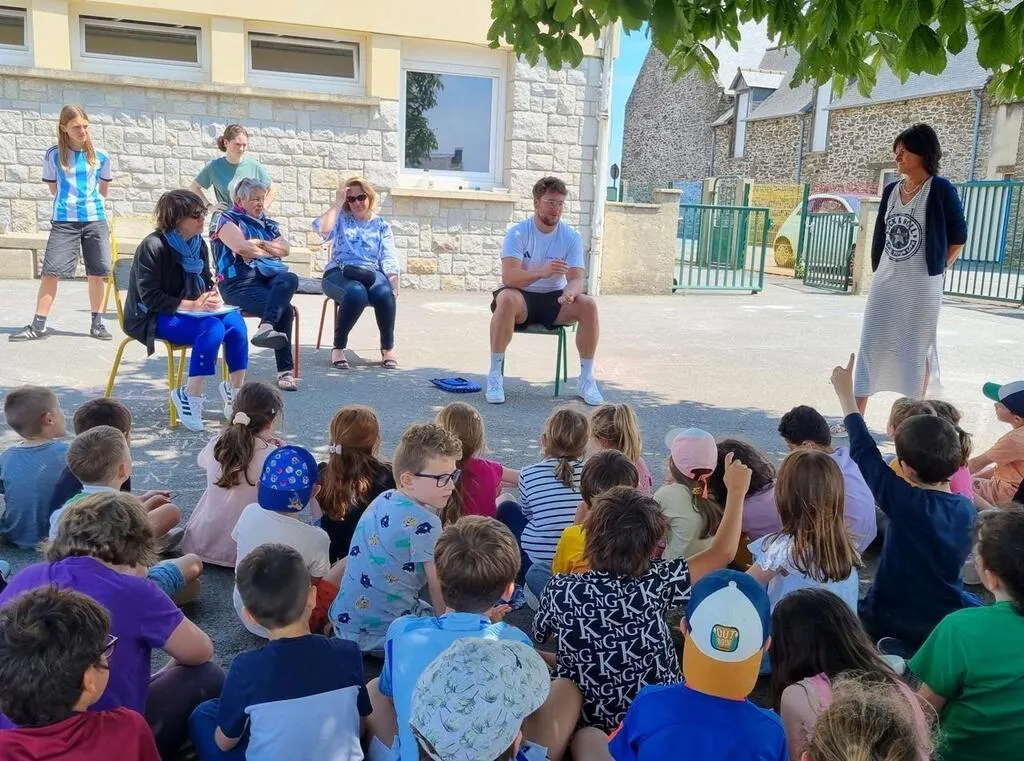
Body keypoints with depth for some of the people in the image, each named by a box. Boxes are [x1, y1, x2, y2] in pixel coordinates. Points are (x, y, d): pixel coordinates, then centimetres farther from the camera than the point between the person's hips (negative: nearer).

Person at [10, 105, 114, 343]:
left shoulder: (100, 156, 2)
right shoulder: (54, 155, 0)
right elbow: (53, 189, 10)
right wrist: (70, 201, 10)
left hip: (95, 220, 1)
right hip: (64, 221, -1)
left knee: (97, 273, 3)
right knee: (50, 271, -4)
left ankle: (97, 323, 15)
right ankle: (38, 325, 2)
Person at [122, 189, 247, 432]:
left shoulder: (198, 243, 5)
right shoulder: (153, 246, -16)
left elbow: (206, 280, 17)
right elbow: (150, 298, -19)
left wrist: (213, 296, -8)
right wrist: (192, 305, -25)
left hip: (192, 311, 7)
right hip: (153, 318, -7)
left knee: (235, 321, -22)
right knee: (212, 327, -32)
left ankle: (234, 392, -13)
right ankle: (191, 398, -25)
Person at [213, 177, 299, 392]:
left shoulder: (267, 223, 26)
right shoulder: (228, 219, 7)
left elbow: (285, 248, 10)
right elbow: (242, 248, -12)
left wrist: (259, 243, -3)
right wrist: (271, 249, 4)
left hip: (268, 277, 5)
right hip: (239, 283, -5)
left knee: (290, 279, -33)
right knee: (285, 309, -30)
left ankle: (266, 328, -48)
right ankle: (285, 370, -32)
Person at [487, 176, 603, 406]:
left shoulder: (571, 237, -2)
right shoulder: (518, 233, -11)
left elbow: (577, 278, -9)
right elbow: (508, 277, -24)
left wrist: (570, 291, -35)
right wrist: (542, 272, -42)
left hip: (554, 300, 3)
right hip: (521, 297, -3)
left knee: (588, 305, -24)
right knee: (506, 299, -37)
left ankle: (586, 380, -12)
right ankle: (495, 375, -28)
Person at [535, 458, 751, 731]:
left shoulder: (560, 589, -21)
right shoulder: (655, 584, -26)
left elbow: (539, 636, 1)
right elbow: (722, 553, -14)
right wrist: (736, 490, -2)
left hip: (585, 722, 2)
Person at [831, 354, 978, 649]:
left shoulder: (906, 503, -25)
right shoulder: (967, 510, -9)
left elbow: (865, 454, -15)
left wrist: (846, 395, -6)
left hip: (891, 622, -4)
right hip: (948, 624, 4)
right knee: (972, 605, 35)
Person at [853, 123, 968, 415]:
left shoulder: (941, 190, -7)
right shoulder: (891, 190, 9)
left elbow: (958, 236, 0)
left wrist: (940, 267, 2)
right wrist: (877, 272, 11)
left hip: (922, 284, -5)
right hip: (885, 282, 5)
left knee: (917, 349, 4)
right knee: (870, 346, 2)